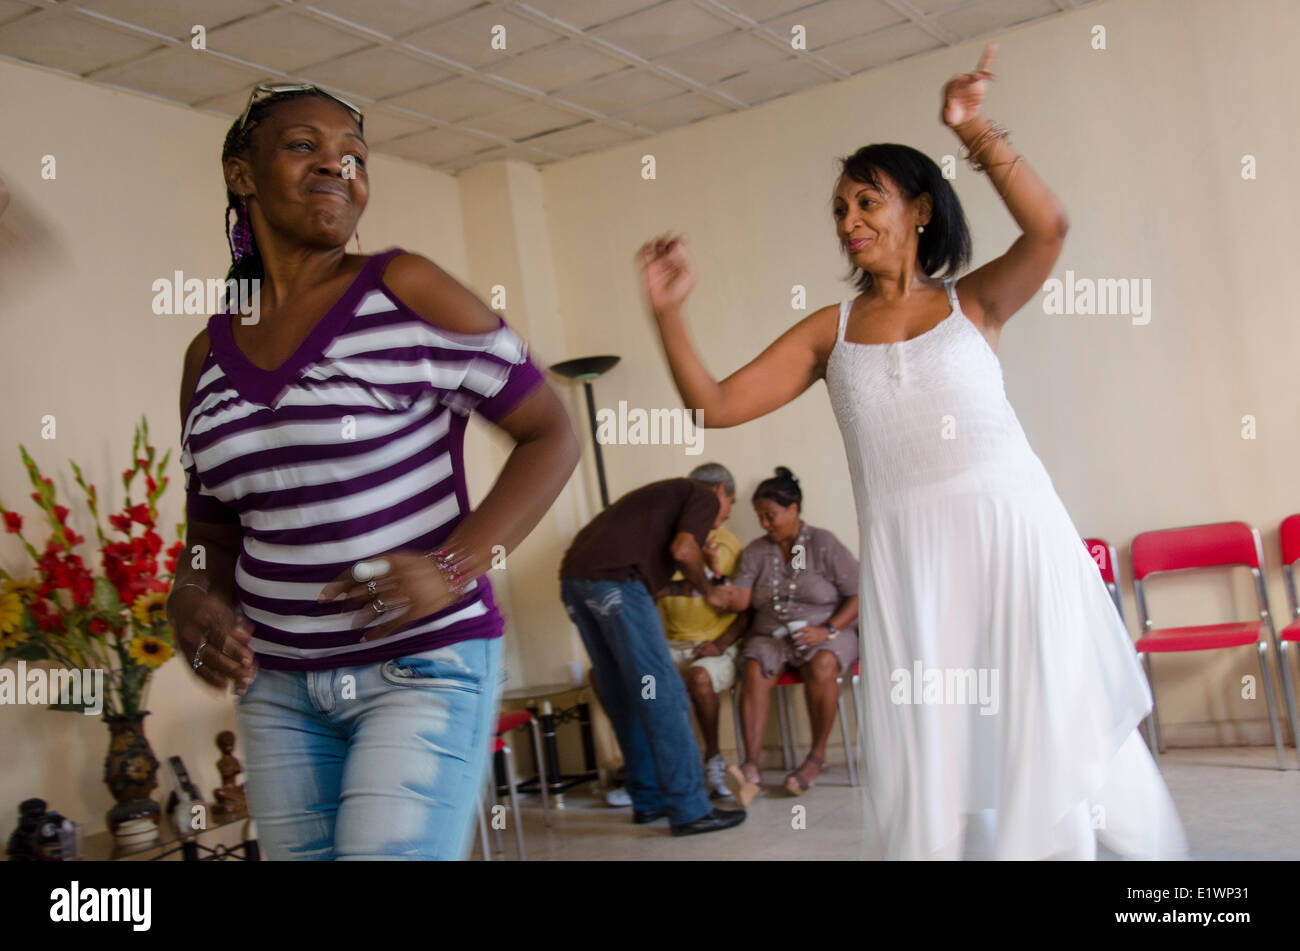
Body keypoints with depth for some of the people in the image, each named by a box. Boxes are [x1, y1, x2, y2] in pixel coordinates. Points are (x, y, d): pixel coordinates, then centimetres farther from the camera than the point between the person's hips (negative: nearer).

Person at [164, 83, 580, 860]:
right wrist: (192, 600, -4)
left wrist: (456, 566, -18)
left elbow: (551, 433, -6)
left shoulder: (405, 291, -6)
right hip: (279, 687, 5)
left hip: (424, 669, -5)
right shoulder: (211, 356, 8)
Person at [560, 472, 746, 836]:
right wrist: (708, 591, 8)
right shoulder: (705, 497, 10)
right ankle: (689, 810, -4)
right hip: (614, 579, -9)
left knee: (622, 697, 14)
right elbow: (682, 549, -8)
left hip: (574, 576, 9)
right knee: (662, 695, -5)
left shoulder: (667, 492, 34)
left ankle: (649, 800, 20)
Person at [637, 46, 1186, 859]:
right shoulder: (831, 331, 10)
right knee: (928, 767, 5)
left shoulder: (971, 303, 5)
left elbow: (1048, 228, -15)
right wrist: (669, 312, -7)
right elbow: (715, 405, 4)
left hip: (1012, 536, -2)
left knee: (1046, 739, 6)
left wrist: (975, 132, -21)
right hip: (907, 559, 2)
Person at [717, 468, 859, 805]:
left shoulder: (824, 545, 0)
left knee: (821, 664, -36)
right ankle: (751, 766, -41)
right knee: (754, 670, -30)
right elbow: (739, 601, -1)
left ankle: (817, 755, -19)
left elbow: (858, 595, -3)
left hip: (826, 633, -2)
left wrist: (828, 630, -15)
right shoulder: (755, 552, 11)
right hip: (771, 637, 3)